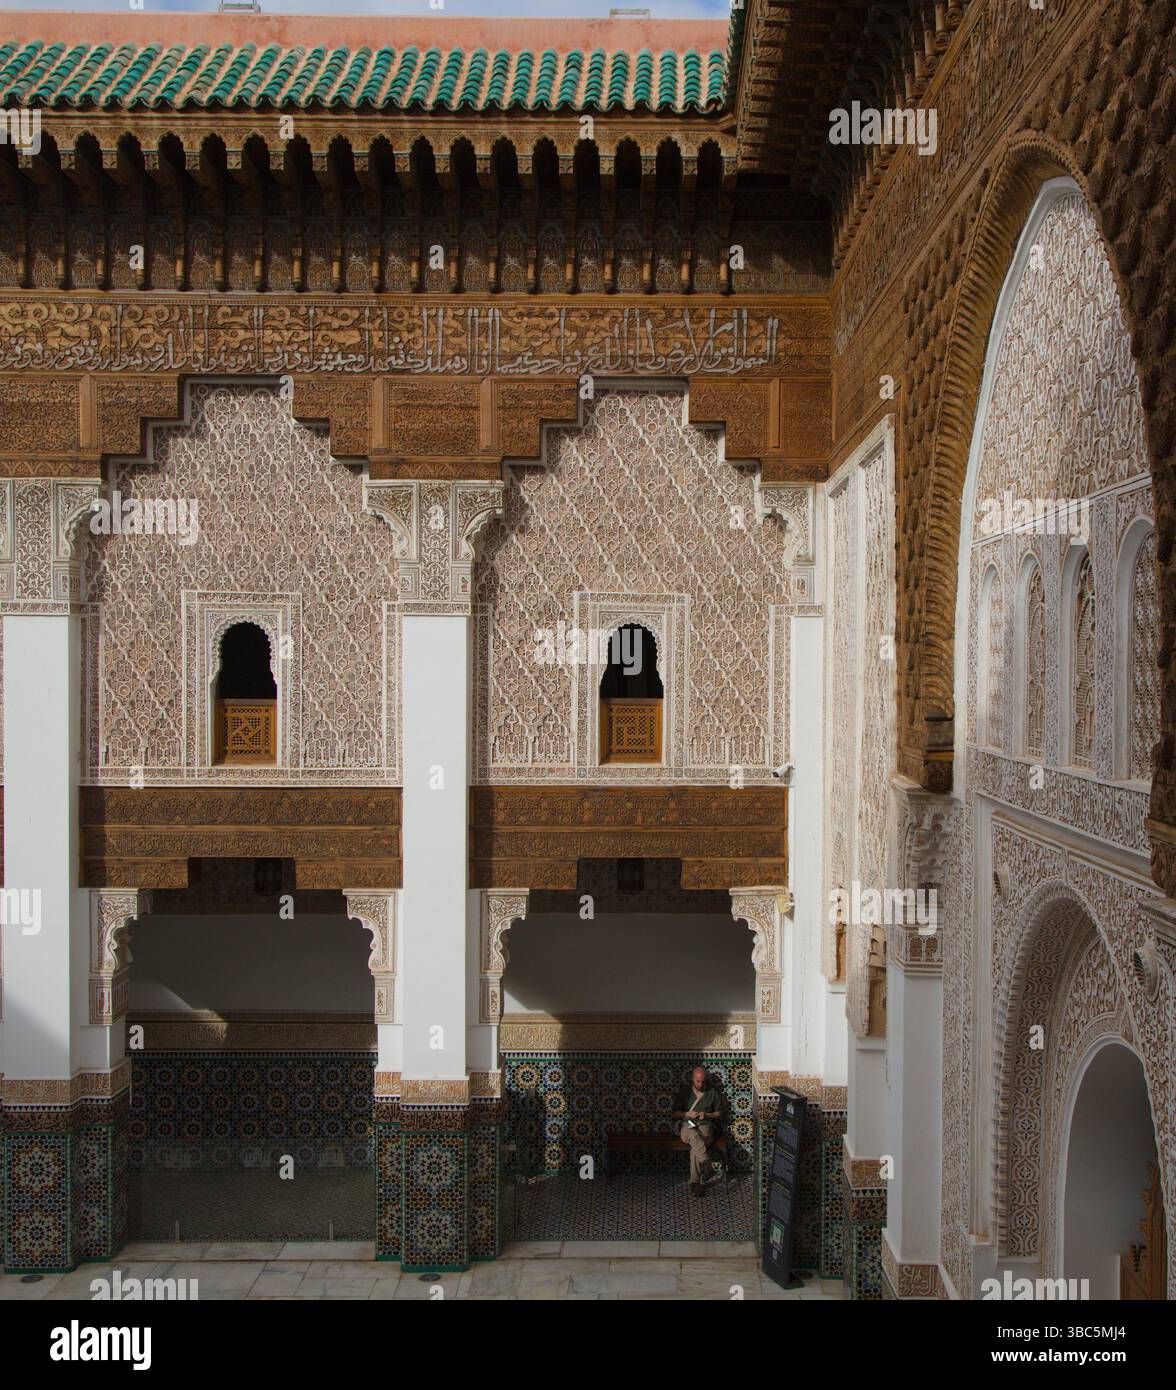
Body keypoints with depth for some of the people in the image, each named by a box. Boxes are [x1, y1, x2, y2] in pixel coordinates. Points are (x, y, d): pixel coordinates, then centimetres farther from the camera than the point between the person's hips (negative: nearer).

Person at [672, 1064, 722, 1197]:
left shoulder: (712, 1092, 11)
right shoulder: (684, 1091, 11)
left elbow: (718, 1113, 16)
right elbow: (675, 1113, 11)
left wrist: (707, 1115, -5)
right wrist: (688, 1114, -8)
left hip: (705, 1125, 0)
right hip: (687, 1125, 0)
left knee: (695, 1146, -34)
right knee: (694, 1136, -39)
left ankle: (695, 1182, -34)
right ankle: (706, 1165, -52)